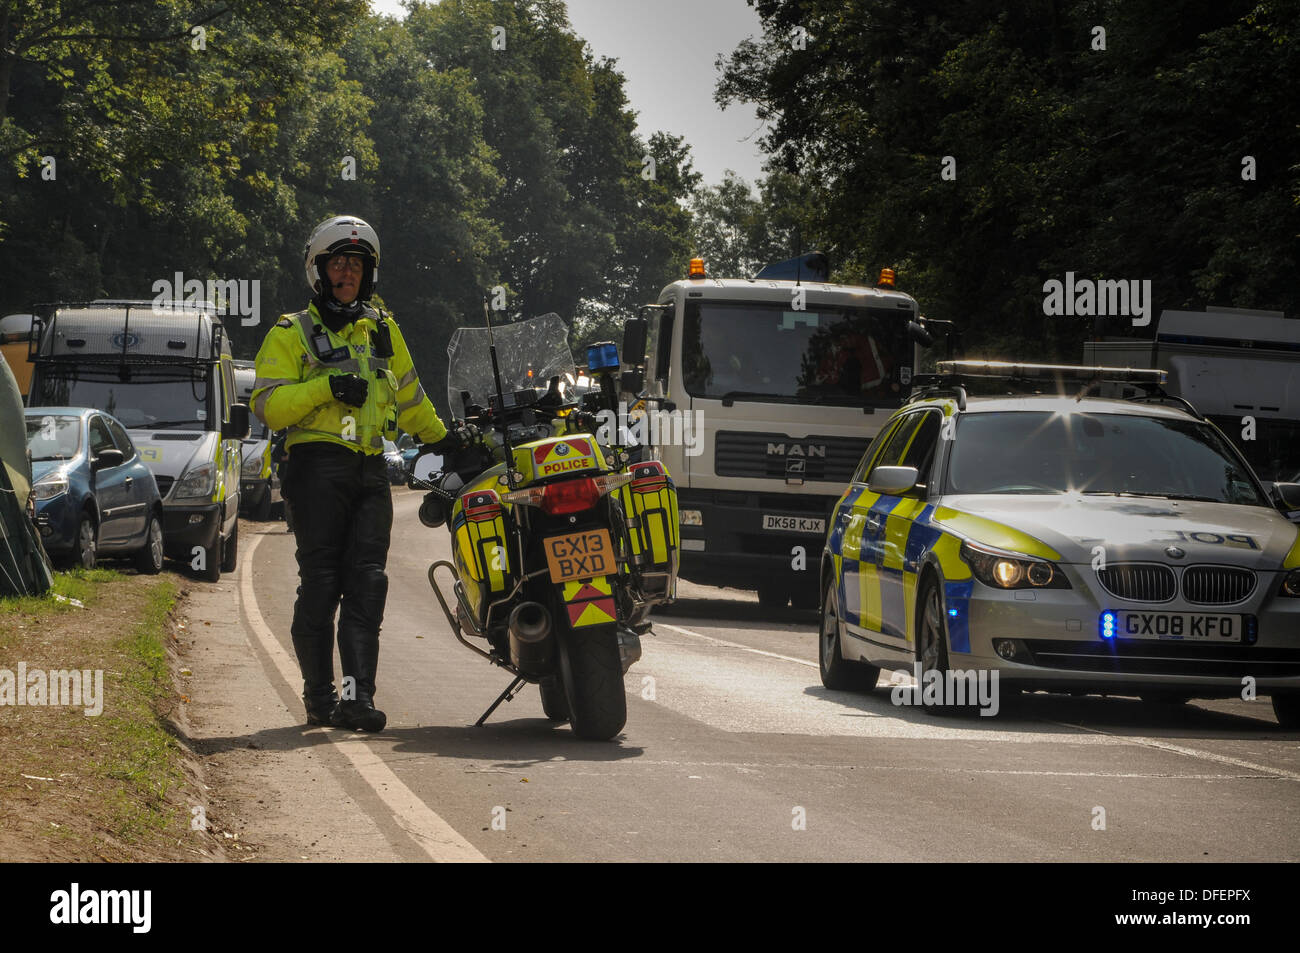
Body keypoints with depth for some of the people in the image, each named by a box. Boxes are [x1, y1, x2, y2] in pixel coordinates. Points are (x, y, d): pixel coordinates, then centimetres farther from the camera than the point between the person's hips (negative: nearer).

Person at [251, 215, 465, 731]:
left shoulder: (383, 330, 21)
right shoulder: (292, 334, 5)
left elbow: (408, 397, 36)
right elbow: (268, 405, -6)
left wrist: (444, 438, 41)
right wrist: (326, 386, -16)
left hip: (370, 468, 4)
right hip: (318, 466, -4)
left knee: (367, 583, -9)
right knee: (321, 584, -5)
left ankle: (357, 694, -16)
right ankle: (319, 696, 3)